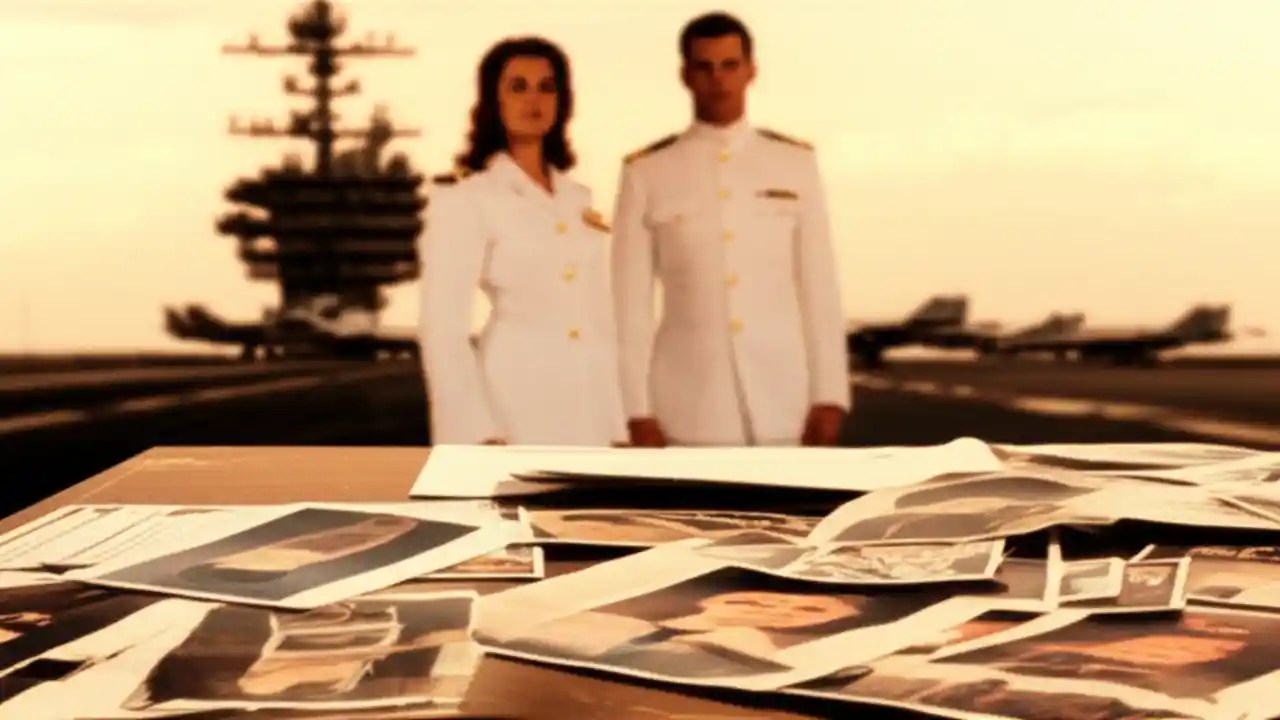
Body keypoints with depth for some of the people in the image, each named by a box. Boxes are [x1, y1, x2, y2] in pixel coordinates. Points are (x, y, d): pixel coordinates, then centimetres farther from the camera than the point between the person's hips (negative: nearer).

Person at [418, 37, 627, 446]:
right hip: (516, 413, -5)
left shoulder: (579, 201, 16)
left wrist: (616, 427, 10)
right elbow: (443, 329, -8)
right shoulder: (462, 201, -2)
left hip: (590, 416, 5)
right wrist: (481, 434, -17)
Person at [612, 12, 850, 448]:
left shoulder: (796, 163, 7)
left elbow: (820, 287, 5)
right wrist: (638, 411, -4)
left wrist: (830, 395, -1)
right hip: (689, 412, -1)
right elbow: (630, 302, 2)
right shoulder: (646, 173, 3)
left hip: (785, 403, 1)